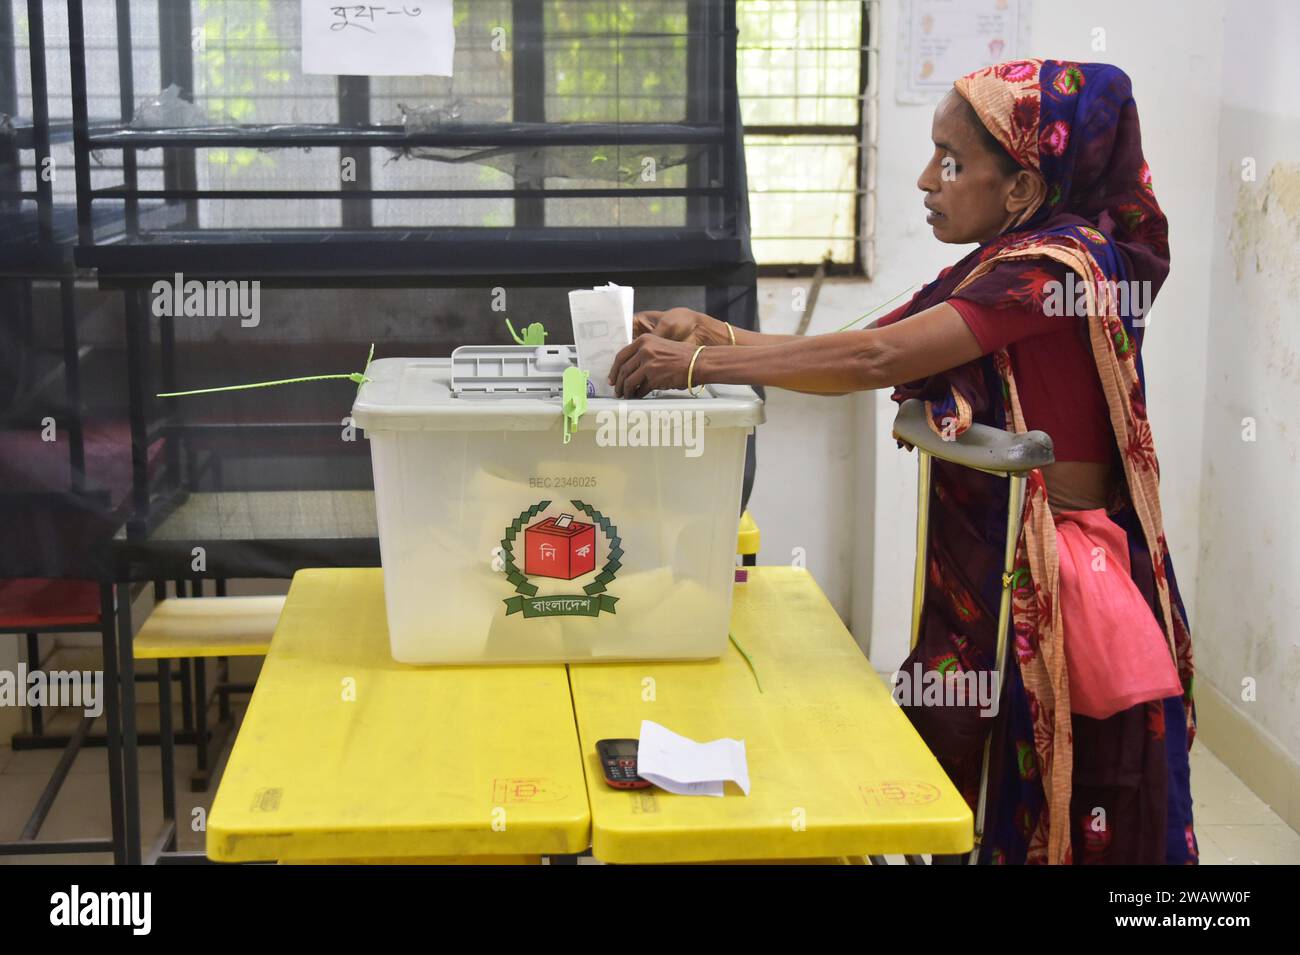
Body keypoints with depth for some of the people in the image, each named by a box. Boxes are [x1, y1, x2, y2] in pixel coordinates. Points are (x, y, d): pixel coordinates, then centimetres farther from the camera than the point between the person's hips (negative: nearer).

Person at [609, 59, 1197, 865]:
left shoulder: (1058, 265, -18)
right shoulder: (993, 271, 12)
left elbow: (875, 359, -25)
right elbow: (863, 354, 8)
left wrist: (701, 366, -21)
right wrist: (718, 335, -4)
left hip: (1054, 593, -9)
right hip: (982, 578, 9)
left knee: (1049, 828, 2)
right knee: (972, 806, 13)